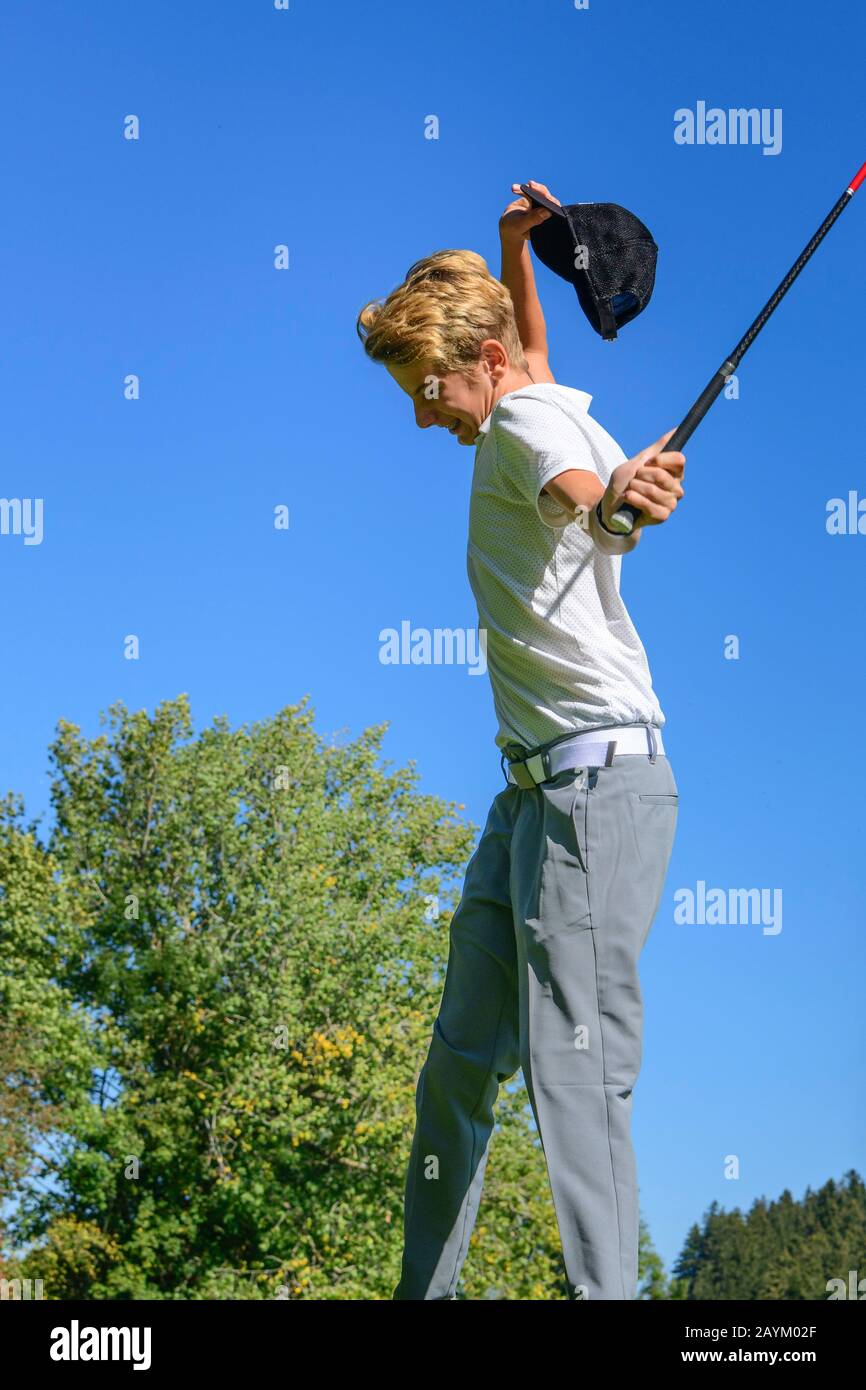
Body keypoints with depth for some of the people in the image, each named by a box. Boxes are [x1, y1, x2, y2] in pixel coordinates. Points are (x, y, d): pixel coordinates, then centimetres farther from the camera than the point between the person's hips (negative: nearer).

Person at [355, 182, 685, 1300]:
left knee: (576, 1070, -17)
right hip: (532, 790, 10)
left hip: (598, 780, -10)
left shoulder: (526, 425, -11)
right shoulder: (537, 404, 18)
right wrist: (513, 249, 38)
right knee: (460, 1064, 14)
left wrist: (619, 496, -58)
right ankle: (425, 1287, 26)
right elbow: (532, 349, 45)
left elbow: (575, 486, -37)